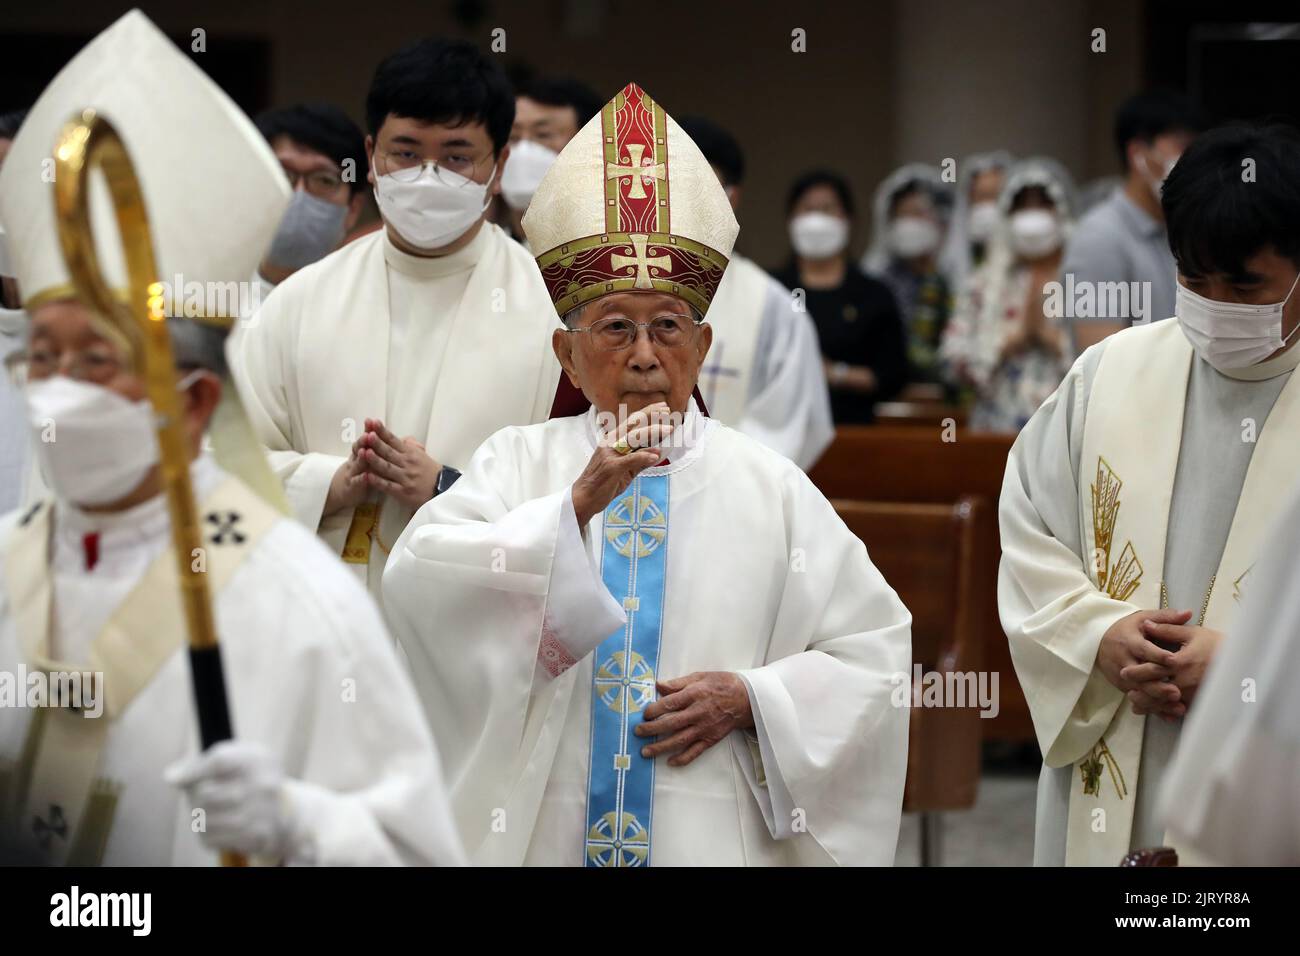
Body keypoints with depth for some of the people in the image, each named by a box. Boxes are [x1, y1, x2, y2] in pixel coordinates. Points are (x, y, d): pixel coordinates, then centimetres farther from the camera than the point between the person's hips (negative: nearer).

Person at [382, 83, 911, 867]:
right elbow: (417, 578, -15)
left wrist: (751, 699, -11)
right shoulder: (519, 463, 1)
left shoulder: (767, 485, 3)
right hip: (541, 831, 0)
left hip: (716, 833, 0)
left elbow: (875, 647, 4)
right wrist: (578, 502, -22)